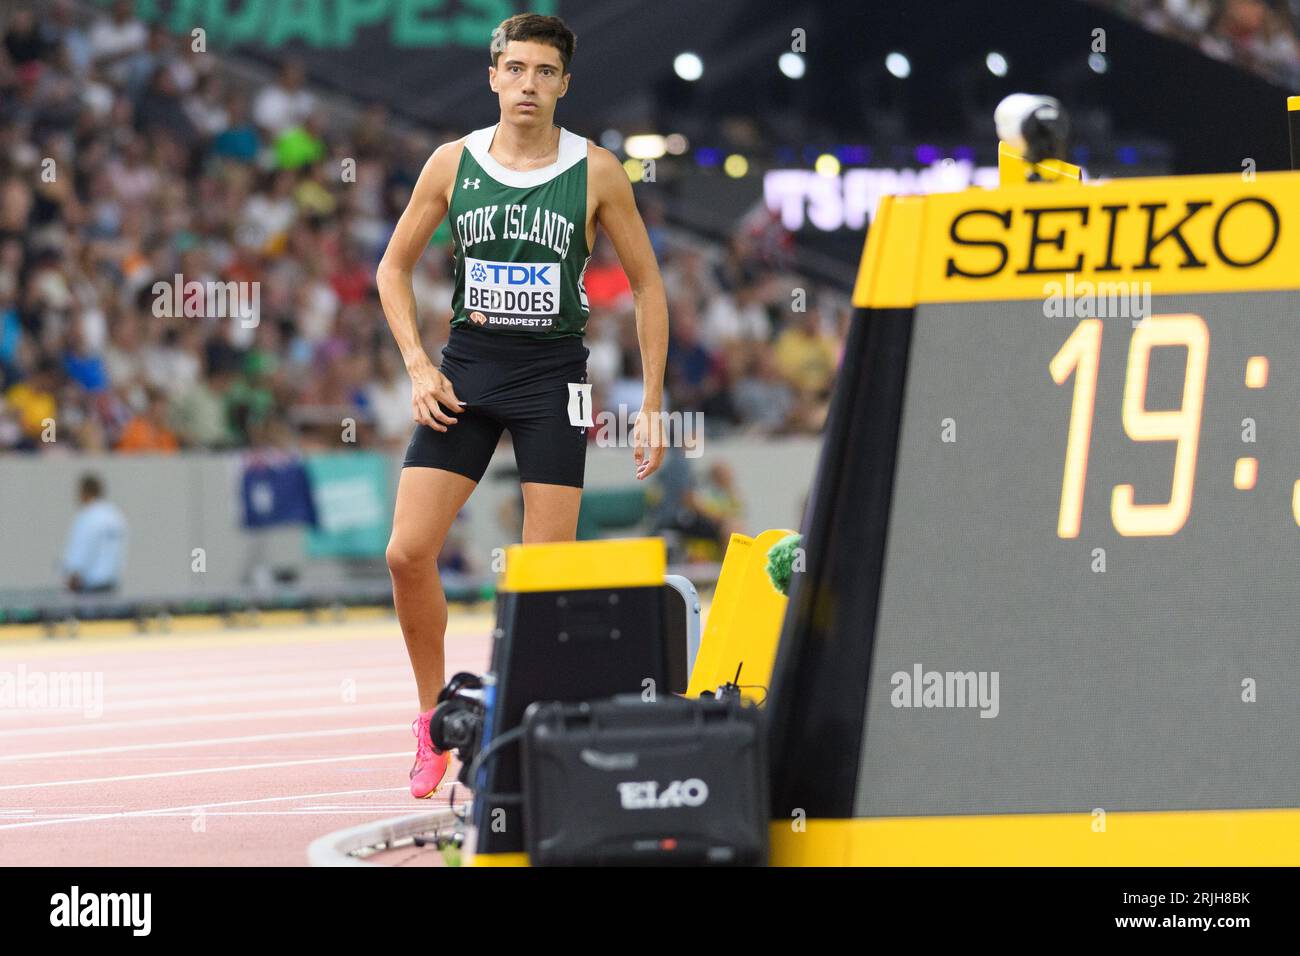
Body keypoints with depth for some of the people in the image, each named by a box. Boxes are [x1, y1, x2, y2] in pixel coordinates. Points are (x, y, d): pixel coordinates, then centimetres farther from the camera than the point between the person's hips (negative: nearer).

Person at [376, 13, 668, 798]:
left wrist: (652, 404, 0)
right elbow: (394, 269, 11)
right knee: (409, 553, -8)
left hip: (554, 377, -2)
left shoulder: (596, 172, -2)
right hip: (467, 365, 2)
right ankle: (434, 722, 9)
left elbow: (647, 283, 4)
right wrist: (418, 367, -2)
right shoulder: (453, 164, 2)